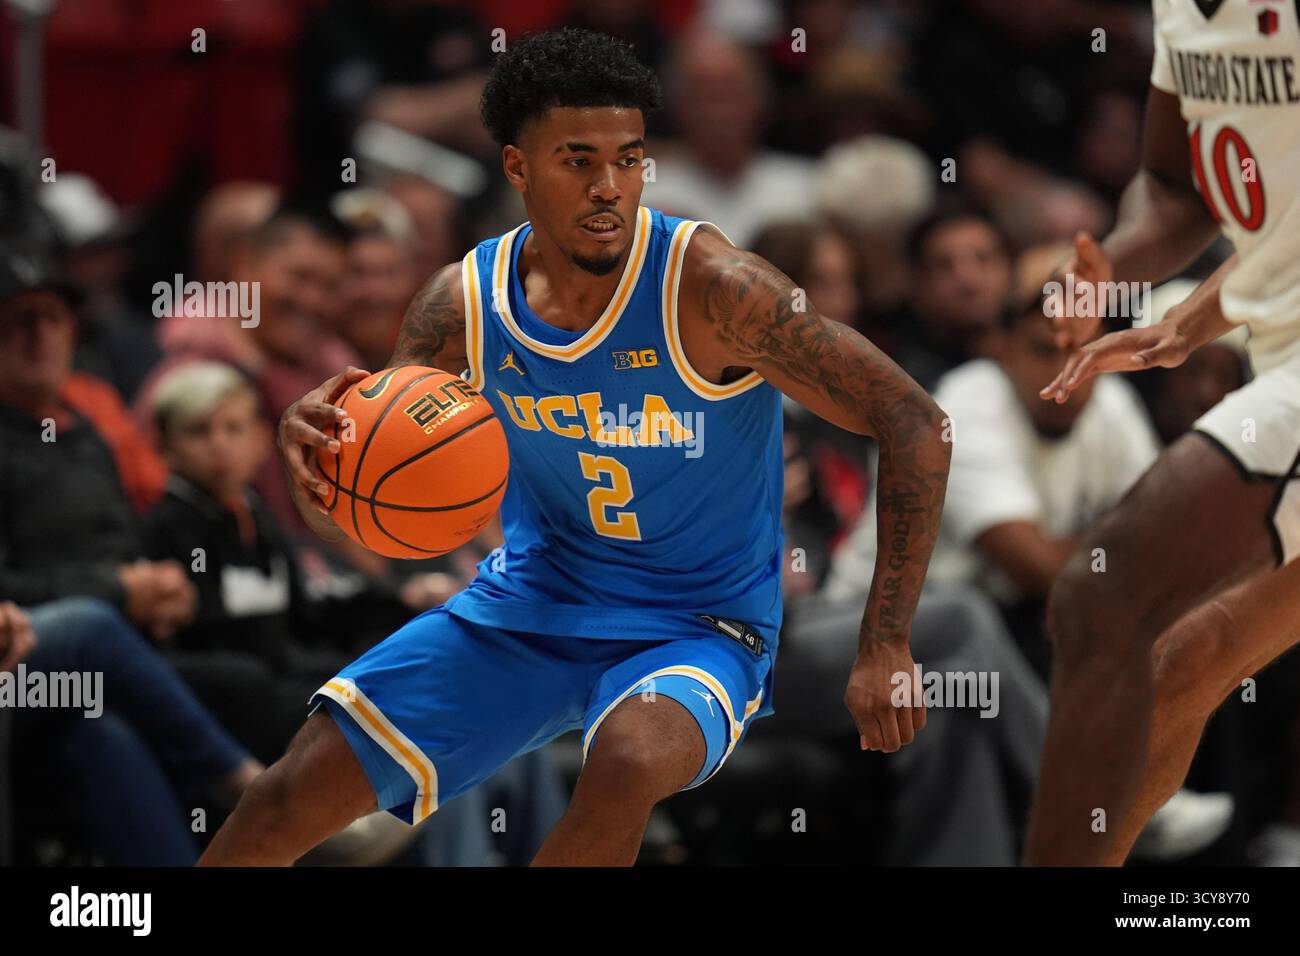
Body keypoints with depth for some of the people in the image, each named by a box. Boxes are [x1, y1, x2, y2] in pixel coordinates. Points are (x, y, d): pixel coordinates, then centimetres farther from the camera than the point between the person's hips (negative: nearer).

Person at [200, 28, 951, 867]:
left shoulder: (709, 287, -21)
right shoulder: (466, 301, -7)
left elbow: (915, 425, -19)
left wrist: (885, 647, -23)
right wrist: (309, 438, -25)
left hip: (697, 631, -4)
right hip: (531, 602, 4)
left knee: (631, 761, -38)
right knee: (298, 794, -3)